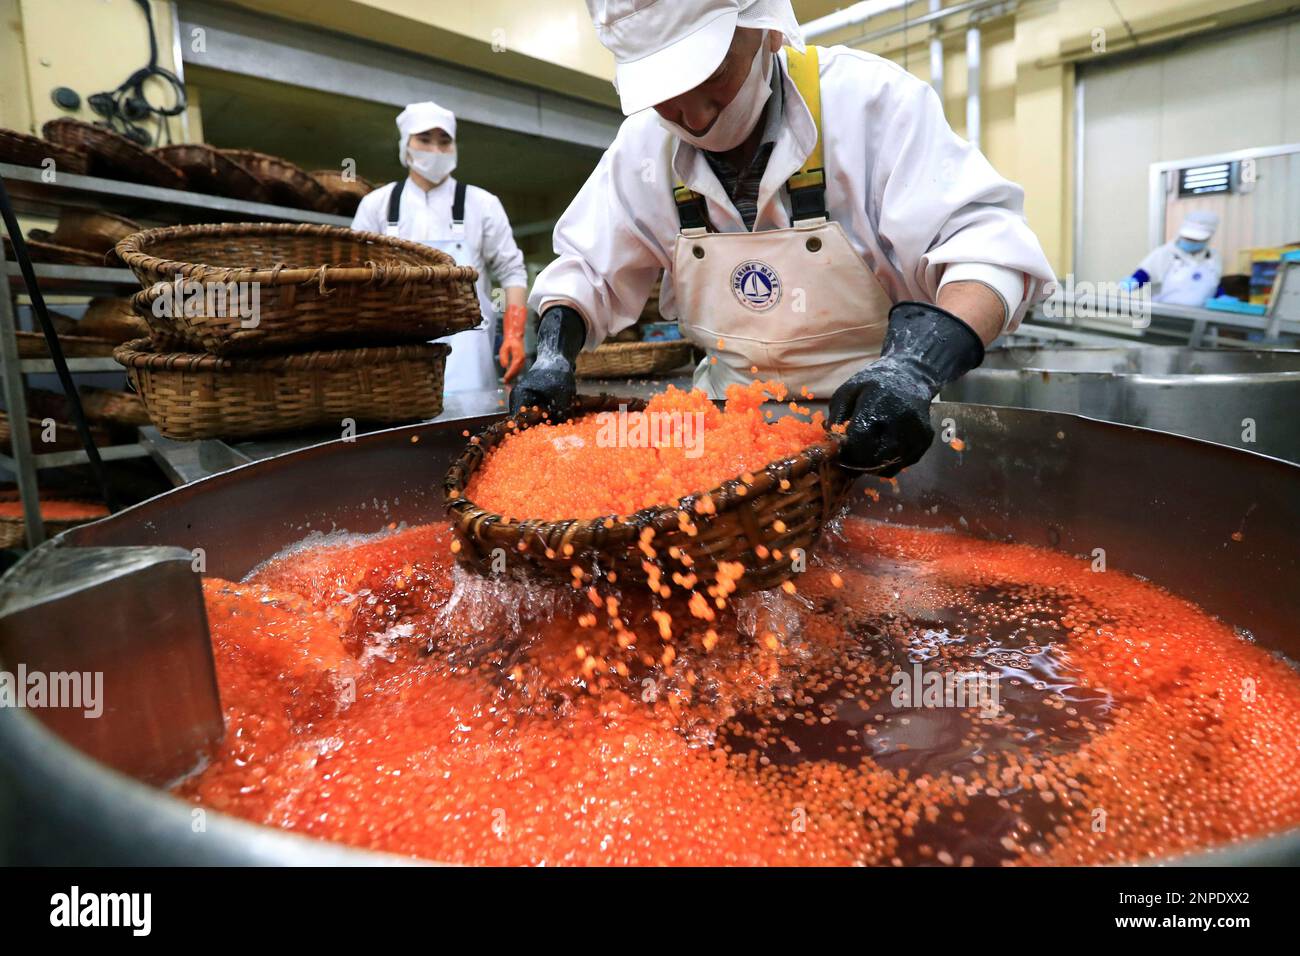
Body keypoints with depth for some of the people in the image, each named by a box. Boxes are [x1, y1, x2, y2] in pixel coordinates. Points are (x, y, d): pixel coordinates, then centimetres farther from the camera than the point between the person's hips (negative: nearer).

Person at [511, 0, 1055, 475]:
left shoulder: (868, 99, -15)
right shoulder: (644, 145, -2)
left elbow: (985, 246, -21)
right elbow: (587, 267, 7)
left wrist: (916, 366, -39)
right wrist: (553, 353, -12)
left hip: (865, 426, -3)